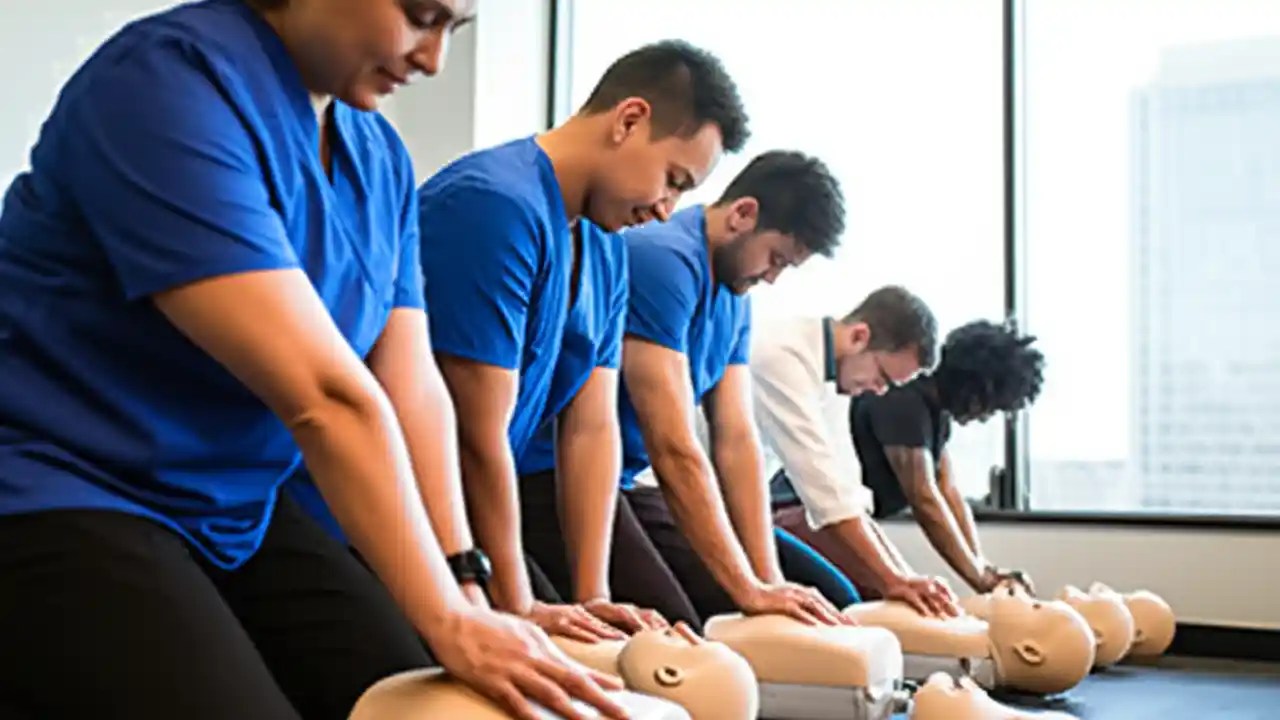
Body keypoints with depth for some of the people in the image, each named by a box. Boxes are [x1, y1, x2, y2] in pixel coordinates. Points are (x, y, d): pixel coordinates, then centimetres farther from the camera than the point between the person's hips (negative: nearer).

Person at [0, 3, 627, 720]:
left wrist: (467, 597, -11)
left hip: (238, 513, 8)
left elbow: (414, 391, -3)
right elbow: (324, 397, -28)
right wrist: (447, 620, -28)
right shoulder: (169, 79, -22)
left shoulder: (382, 158, 4)